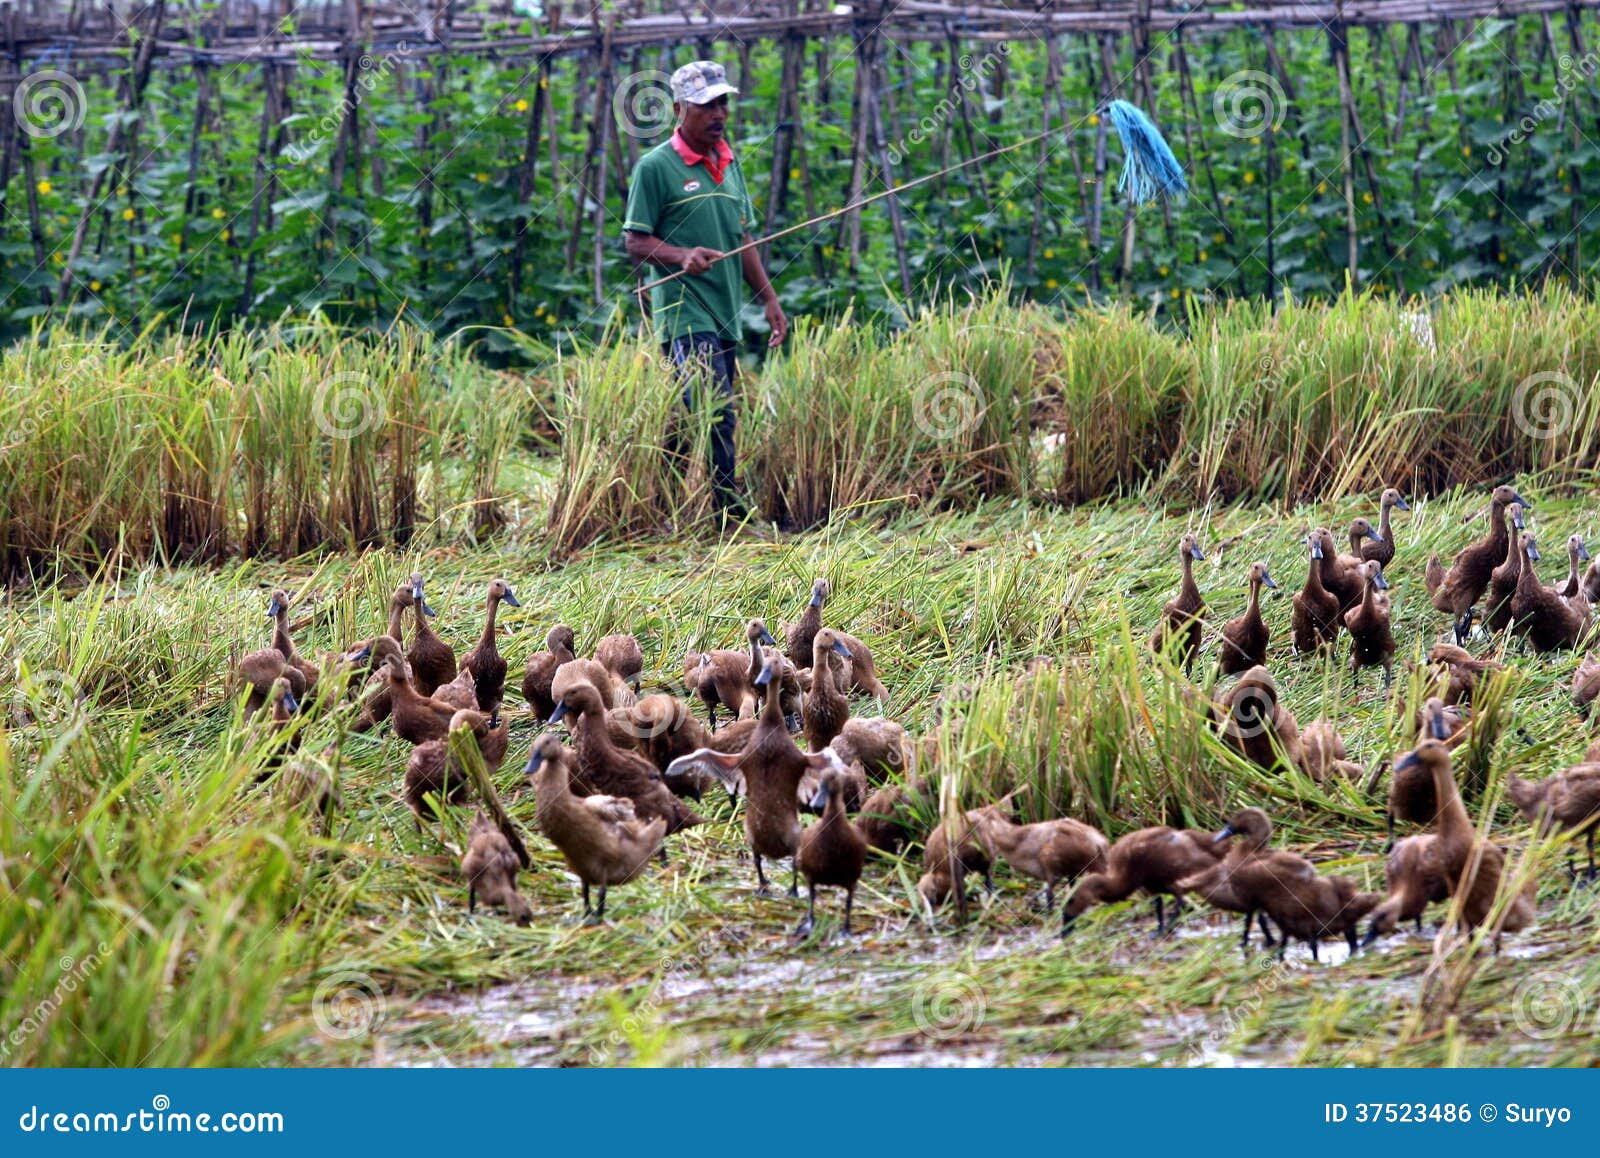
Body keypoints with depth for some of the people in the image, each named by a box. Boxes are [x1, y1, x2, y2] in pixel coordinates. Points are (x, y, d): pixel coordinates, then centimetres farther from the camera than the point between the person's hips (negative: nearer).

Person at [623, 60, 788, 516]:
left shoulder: (729, 163, 16)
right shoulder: (656, 166, -6)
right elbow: (634, 240, -6)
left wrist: (769, 298, 20)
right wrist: (682, 256, -23)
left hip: (727, 314, 8)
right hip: (684, 311, -8)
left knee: (713, 419, 6)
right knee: (716, 413, -18)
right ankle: (727, 509, -19)